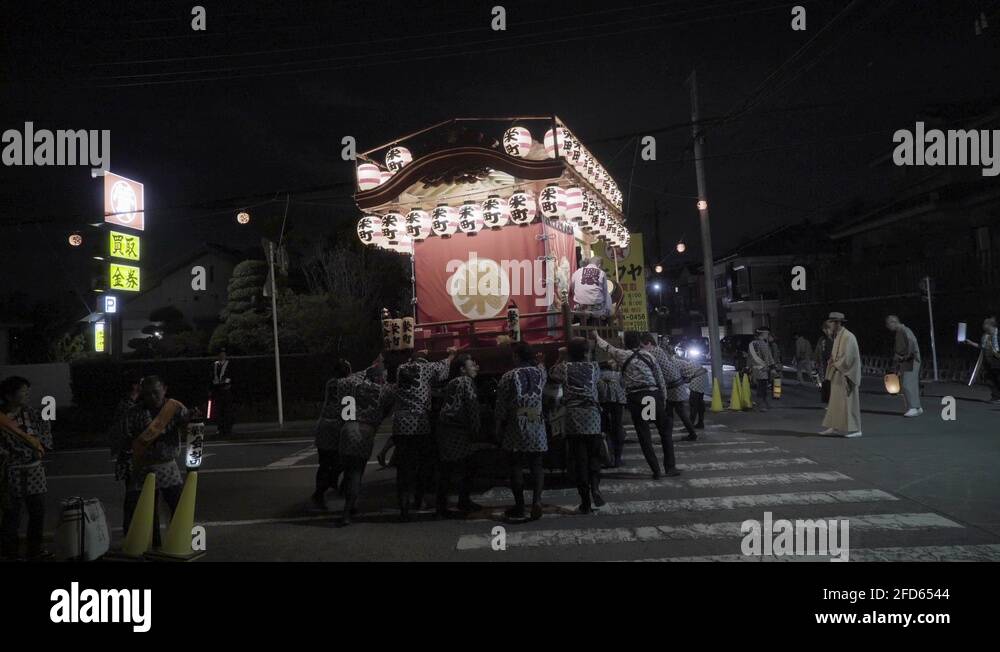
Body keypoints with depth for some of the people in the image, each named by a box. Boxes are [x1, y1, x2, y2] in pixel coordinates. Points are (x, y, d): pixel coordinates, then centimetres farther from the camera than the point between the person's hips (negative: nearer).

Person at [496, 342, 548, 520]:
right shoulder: (540, 372, 2)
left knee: (516, 466, 5)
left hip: (516, 427, -3)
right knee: (536, 465, 8)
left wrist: (499, 428, 5)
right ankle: (536, 500, -8)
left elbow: (501, 406, -4)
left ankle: (519, 507, 8)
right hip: (537, 427, 3)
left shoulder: (509, 376, -7)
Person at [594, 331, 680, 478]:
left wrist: (597, 336, 37)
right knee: (665, 431, 14)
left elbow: (606, 347, 19)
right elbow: (661, 379, 8)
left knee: (644, 435, 5)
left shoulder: (623, 355, 2)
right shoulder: (648, 355, 7)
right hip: (654, 395, 2)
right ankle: (670, 467, 13)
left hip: (635, 398, -2)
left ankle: (656, 470, 5)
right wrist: (663, 399, 15)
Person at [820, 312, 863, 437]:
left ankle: (854, 429, 4)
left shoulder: (848, 337, -17)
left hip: (845, 374, -10)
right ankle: (836, 428, 13)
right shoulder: (837, 336, 12)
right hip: (838, 374, 10)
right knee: (836, 401, 10)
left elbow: (847, 357, -22)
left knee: (848, 400, -4)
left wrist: (836, 364, -9)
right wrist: (833, 360, 3)